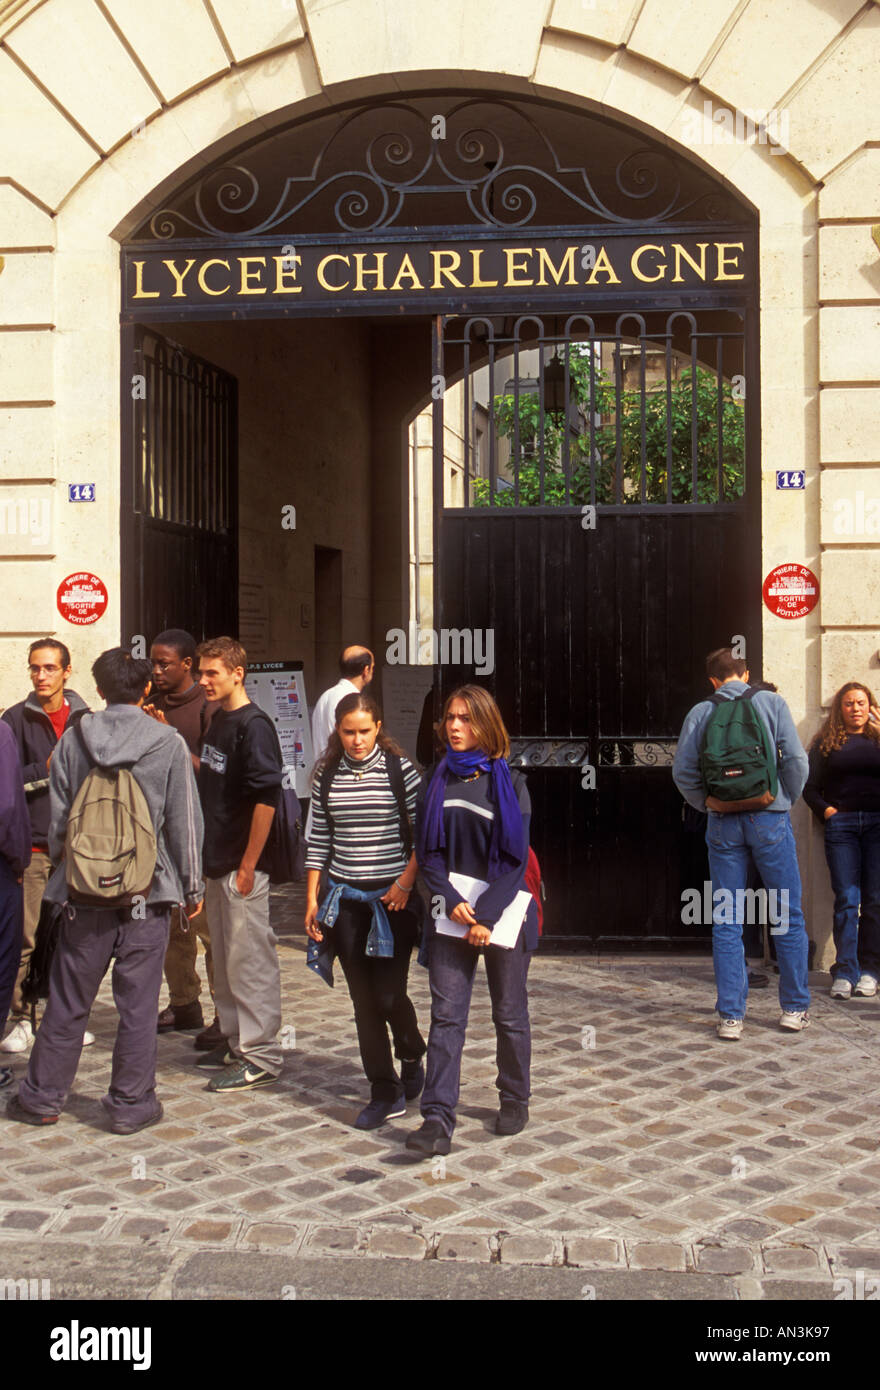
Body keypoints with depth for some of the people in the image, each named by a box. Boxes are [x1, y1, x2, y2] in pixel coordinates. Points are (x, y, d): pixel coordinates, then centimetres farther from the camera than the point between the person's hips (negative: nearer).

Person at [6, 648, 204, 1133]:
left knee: (67, 1000, 12)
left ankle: (42, 1097, 22)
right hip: (147, 892, -2)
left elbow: (57, 819, 6)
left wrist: (64, 872, 19)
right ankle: (131, 1104, 12)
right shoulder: (168, 744, -6)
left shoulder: (72, 741, 1)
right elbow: (184, 823, -3)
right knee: (137, 1003, 6)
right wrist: (192, 886, 6)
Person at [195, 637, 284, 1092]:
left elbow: (266, 797, -20)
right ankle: (236, 1040, 29)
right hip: (216, 864, 9)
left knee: (250, 959, -2)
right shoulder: (218, 722, 12)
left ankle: (261, 1057, 7)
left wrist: (248, 863, -21)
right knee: (224, 957, 17)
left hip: (242, 866, -9)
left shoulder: (254, 726, -15)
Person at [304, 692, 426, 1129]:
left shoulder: (400, 769, -5)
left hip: (393, 896, -3)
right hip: (345, 897, 3)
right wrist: (312, 899, 7)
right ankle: (385, 1094, 14)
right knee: (363, 999, 4)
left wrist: (405, 883, -12)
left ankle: (412, 1058, 27)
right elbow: (319, 839, 10)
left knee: (388, 994, -5)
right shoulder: (327, 775, 5)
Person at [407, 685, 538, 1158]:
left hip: (503, 912, -2)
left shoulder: (509, 782, -2)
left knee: (509, 1013, 9)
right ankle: (437, 1120, -8)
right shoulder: (435, 782, 7)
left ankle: (515, 1101, 28)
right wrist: (452, 902, -11)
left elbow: (516, 858, -6)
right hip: (451, 913, 2)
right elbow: (427, 852, 4)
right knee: (446, 1014, -5)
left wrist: (487, 916, -13)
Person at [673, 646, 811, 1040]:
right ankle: (795, 1008, 17)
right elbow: (795, 760, -7)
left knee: (726, 922, 6)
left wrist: (706, 803, 10)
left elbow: (682, 771, -3)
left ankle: (730, 1016, 6)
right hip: (769, 820, -1)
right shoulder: (772, 703, 0)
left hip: (724, 825, 1)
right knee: (788, 915, 11)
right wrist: (787, 800, 8)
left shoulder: (701, 713, 3)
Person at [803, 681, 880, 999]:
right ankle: (845, 972, -4)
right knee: (847, 898, -5)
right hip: (841, 824, 0)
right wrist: (825, 810, -3)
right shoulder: (826, 743, 13)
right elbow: (811, 787, 11)